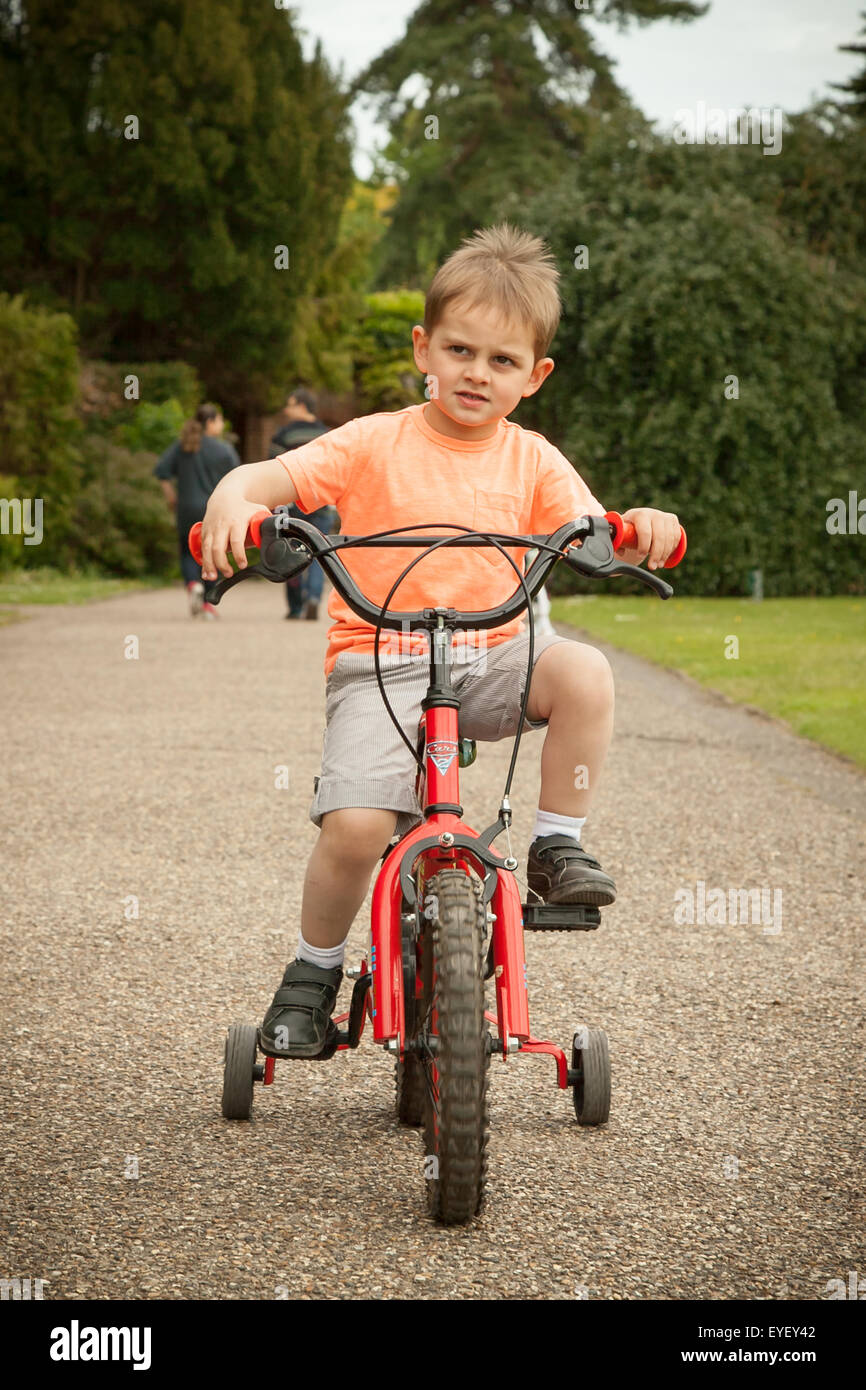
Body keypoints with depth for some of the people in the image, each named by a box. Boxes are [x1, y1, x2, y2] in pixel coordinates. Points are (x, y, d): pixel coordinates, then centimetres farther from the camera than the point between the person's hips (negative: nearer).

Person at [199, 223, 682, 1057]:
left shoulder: (532, 461, 8)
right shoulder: (376, 443, -1)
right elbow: (276, 475, -9)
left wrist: (640, 526, -23)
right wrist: (232, 497, -32)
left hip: (489, 657, 3)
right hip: (379, 662, -3)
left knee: (584, 671, -28)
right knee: (354, 825, -23)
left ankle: (558, 846, -7)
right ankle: (312, 970, 4)